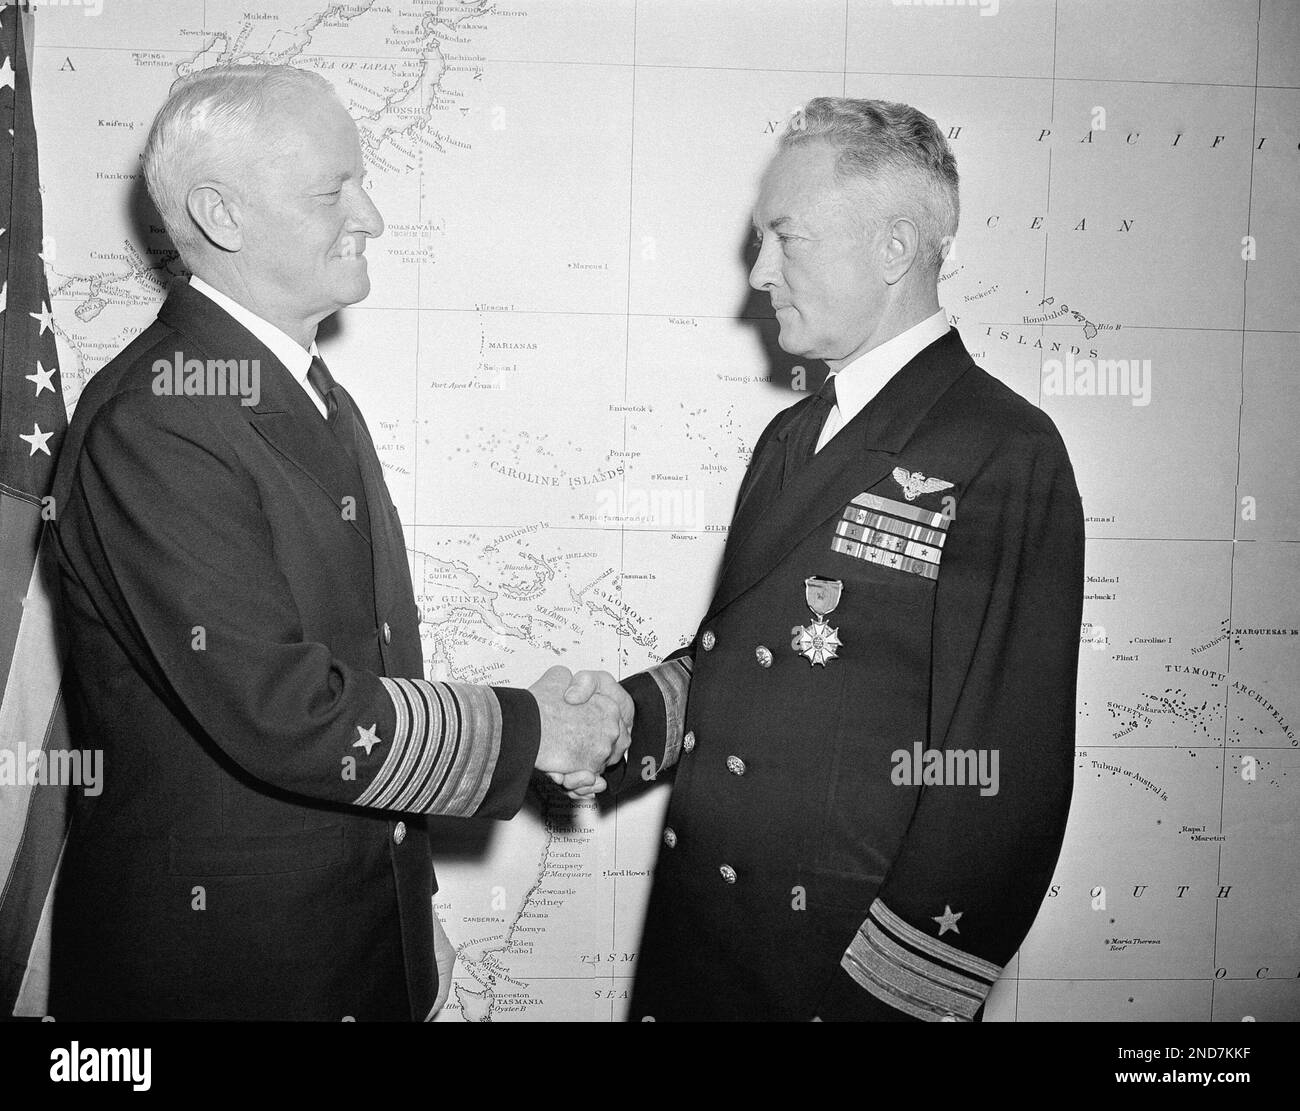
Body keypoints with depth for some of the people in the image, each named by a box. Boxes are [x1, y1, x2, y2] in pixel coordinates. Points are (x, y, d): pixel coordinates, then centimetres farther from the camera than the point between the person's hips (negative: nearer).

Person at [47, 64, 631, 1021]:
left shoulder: (316, 398, 9)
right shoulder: (151, 423, -22)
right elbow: (284, 713, -28)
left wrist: (411, 903, 14)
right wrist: (526, 727, -16)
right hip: (214, 962, -8)